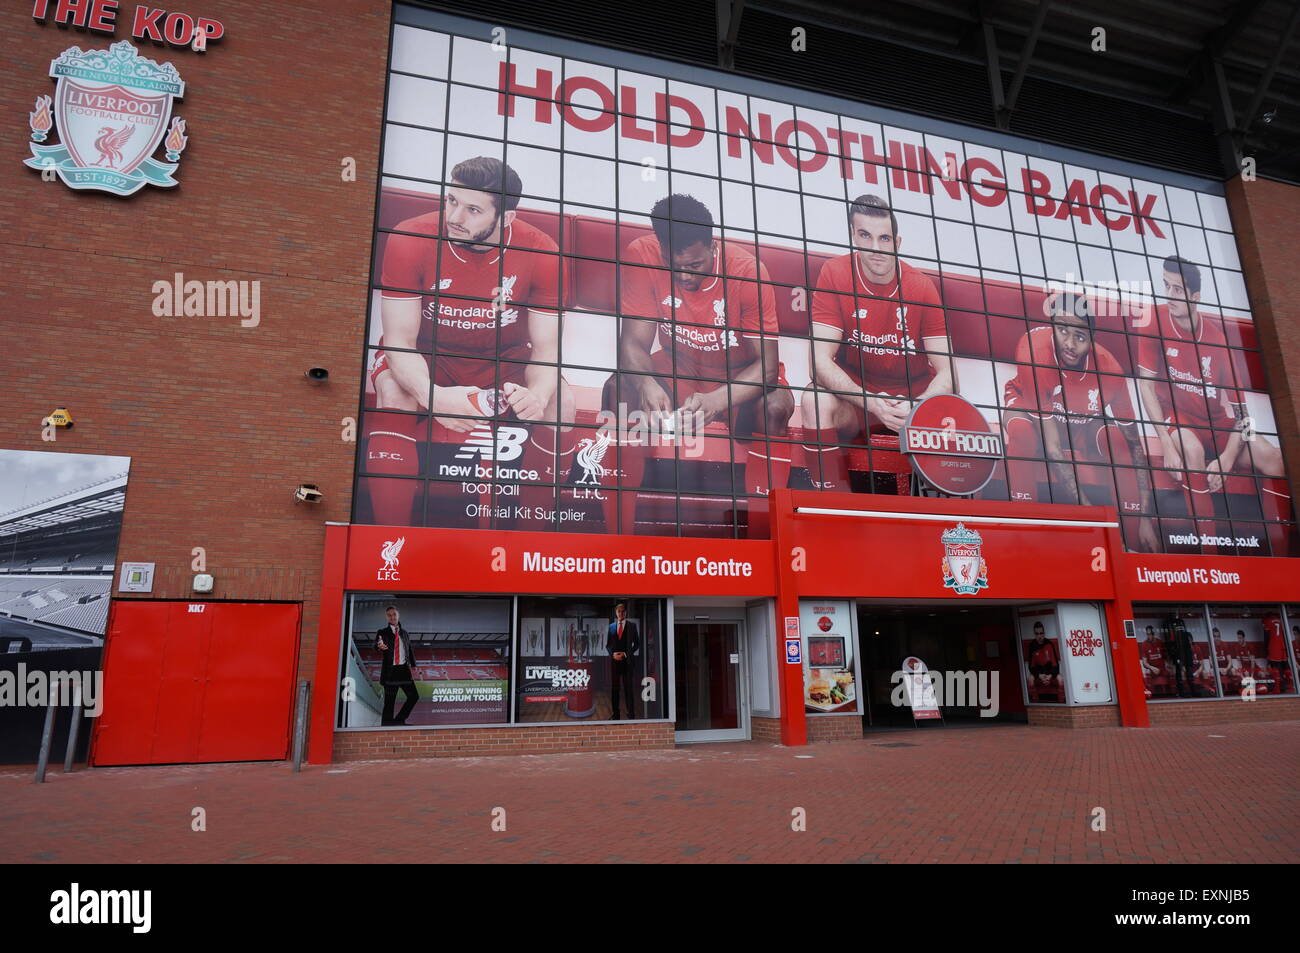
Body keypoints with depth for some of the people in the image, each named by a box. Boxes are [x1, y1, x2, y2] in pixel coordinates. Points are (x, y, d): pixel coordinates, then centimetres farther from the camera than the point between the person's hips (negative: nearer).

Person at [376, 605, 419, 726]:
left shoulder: (404, 633, 18)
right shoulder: (382, 632, 5)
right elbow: (376, 644, -15)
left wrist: (413, 666, 10)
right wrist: (380, 646, -39)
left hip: (404, 669, 4)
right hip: (390, 670, -4)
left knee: (414, 696, -1)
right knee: (389, 701, -5)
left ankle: (399, 720, 12)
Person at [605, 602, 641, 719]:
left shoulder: (632, 625, 4)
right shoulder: (611, 626, 10)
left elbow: (637, 644, 4)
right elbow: (607, 644, 13)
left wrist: (625, 654, -7)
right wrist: (613, 654, -5)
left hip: (627, 660, -2)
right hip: (614, 660, 3)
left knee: (628, 687, -3)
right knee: (614, 688, 4)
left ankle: (631, 714, 0)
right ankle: (615, 714, 9)